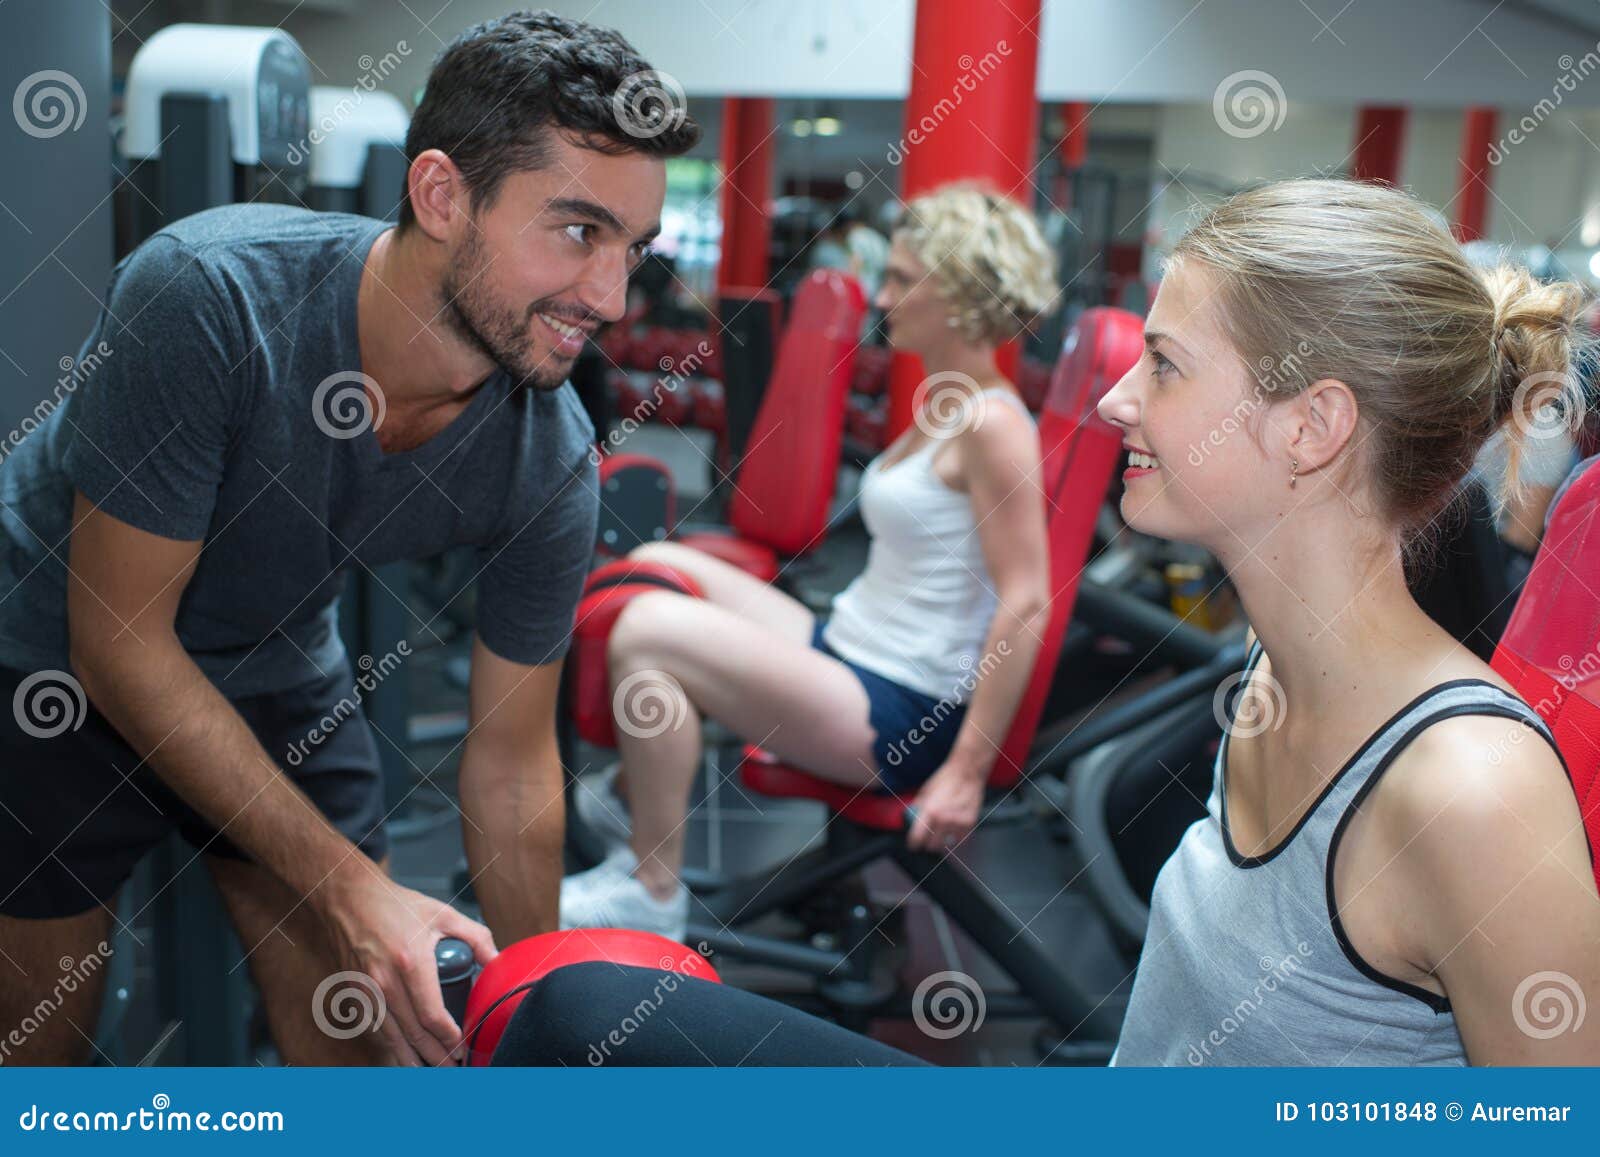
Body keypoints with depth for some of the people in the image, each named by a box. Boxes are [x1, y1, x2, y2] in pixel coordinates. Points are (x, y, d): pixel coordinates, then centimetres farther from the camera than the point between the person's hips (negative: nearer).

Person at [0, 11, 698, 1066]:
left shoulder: (551, 462, -23)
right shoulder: (208, 295, -34)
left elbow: (511, 762, -11)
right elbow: (120, 643, -27)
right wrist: (347, 885, -30)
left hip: (277, 669, 3)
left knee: (368, 1036, 4)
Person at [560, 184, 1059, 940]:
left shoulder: (990, 425, -18)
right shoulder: (940, 403, 11)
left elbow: (1026, 604, -23)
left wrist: (967, 771, -23)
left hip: (898, 719, -10)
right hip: (846, 654, 10)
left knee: (650, 630, -21)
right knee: (657, 567, 10)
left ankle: (651, 896, -8)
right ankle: (632, 795, 21)